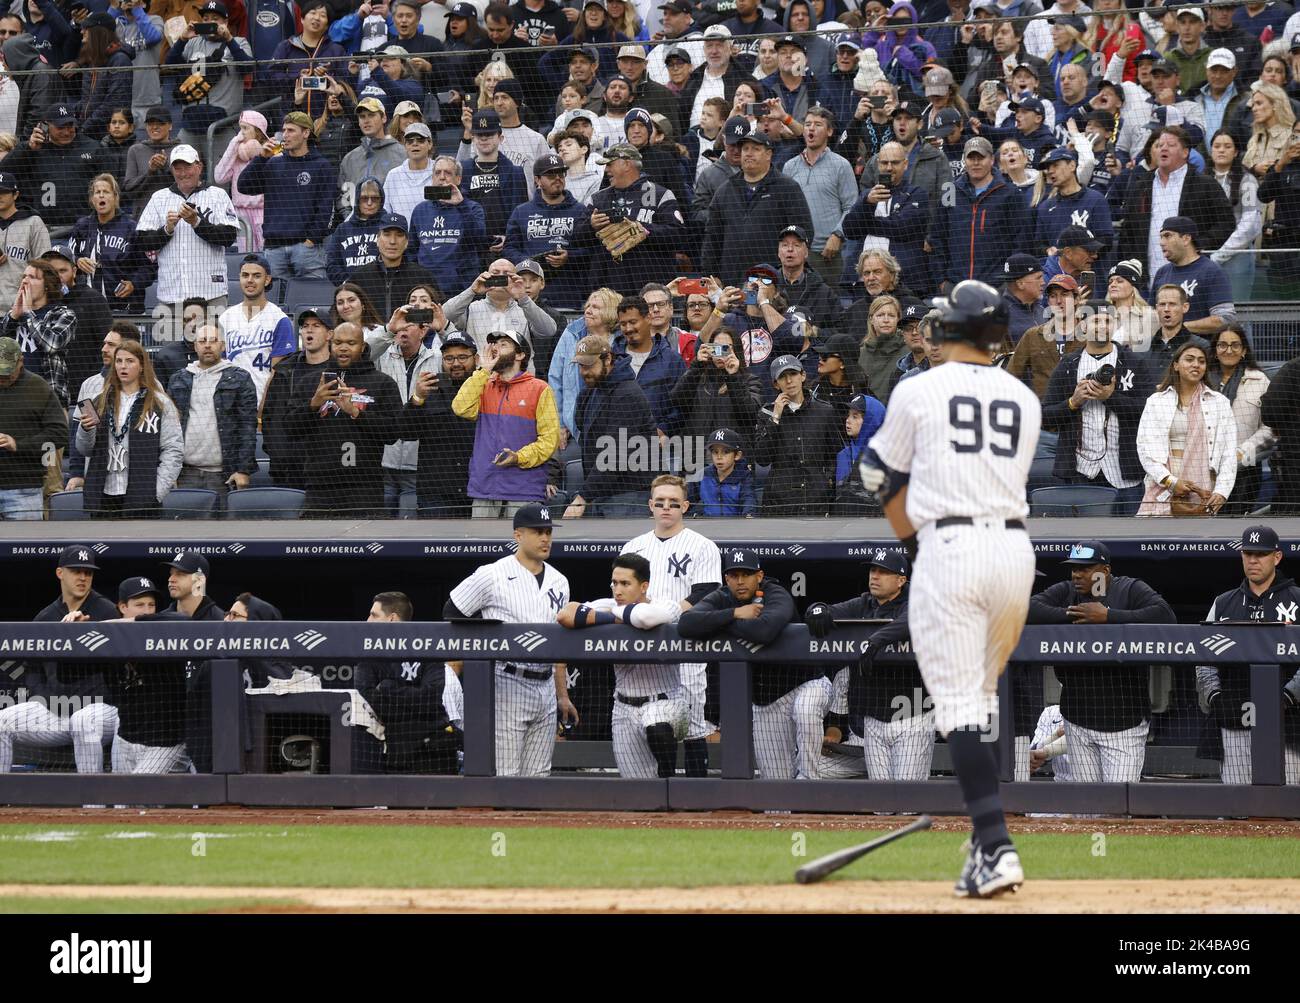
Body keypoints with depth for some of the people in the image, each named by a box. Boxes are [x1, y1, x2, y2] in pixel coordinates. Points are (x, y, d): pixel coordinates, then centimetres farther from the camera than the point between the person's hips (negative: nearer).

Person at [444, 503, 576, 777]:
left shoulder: (559, 582, 15)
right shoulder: (493, 576, -6)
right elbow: (451, 614, 1)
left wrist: (563, 696, 16)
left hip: (545, 690, 7)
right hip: (508, 687, -7)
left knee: (537, 777, 7)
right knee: (505, 776, -10)